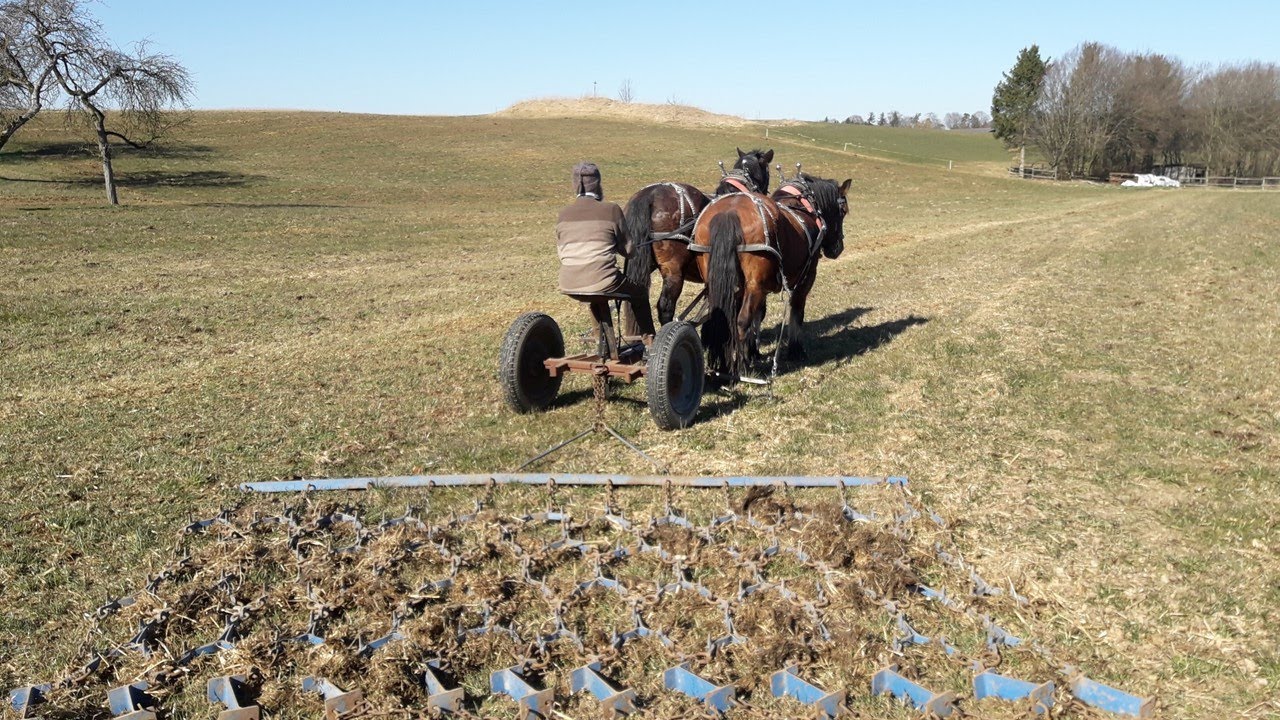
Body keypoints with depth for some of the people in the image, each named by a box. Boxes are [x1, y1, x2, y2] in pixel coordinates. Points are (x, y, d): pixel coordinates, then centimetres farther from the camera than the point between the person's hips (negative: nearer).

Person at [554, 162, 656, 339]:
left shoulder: (564, 214, 4)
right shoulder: (611, 210, -7)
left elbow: (560, 250, 13)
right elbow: (628, 249, 0)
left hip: (569, 285, 5)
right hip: (601, 283, -5)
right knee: (639, 292, 26)